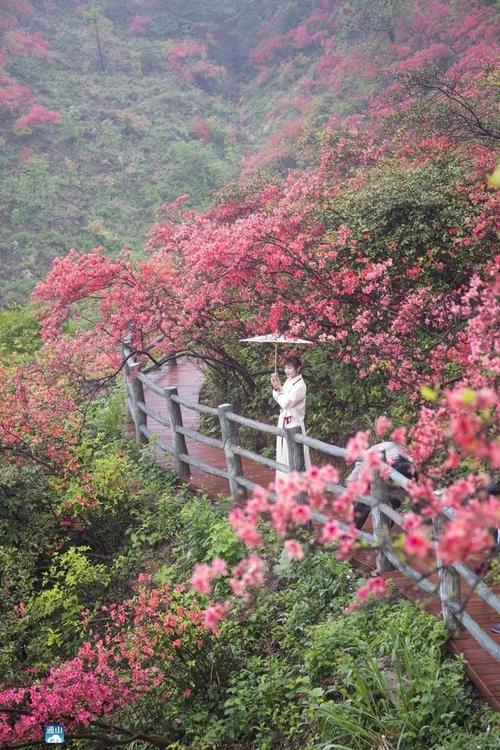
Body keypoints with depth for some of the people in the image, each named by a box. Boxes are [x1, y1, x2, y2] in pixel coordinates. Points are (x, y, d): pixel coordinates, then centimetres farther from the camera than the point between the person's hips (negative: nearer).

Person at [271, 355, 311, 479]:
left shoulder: (300, 385, -19)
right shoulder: (288, 381, 8)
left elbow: (285, 403, -24)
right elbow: (279, 399, 10)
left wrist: (278, 388, -15)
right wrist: (276, 387, -7)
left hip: (293, 423, -9)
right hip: (284, 421, 9)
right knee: (284, 452, 16)